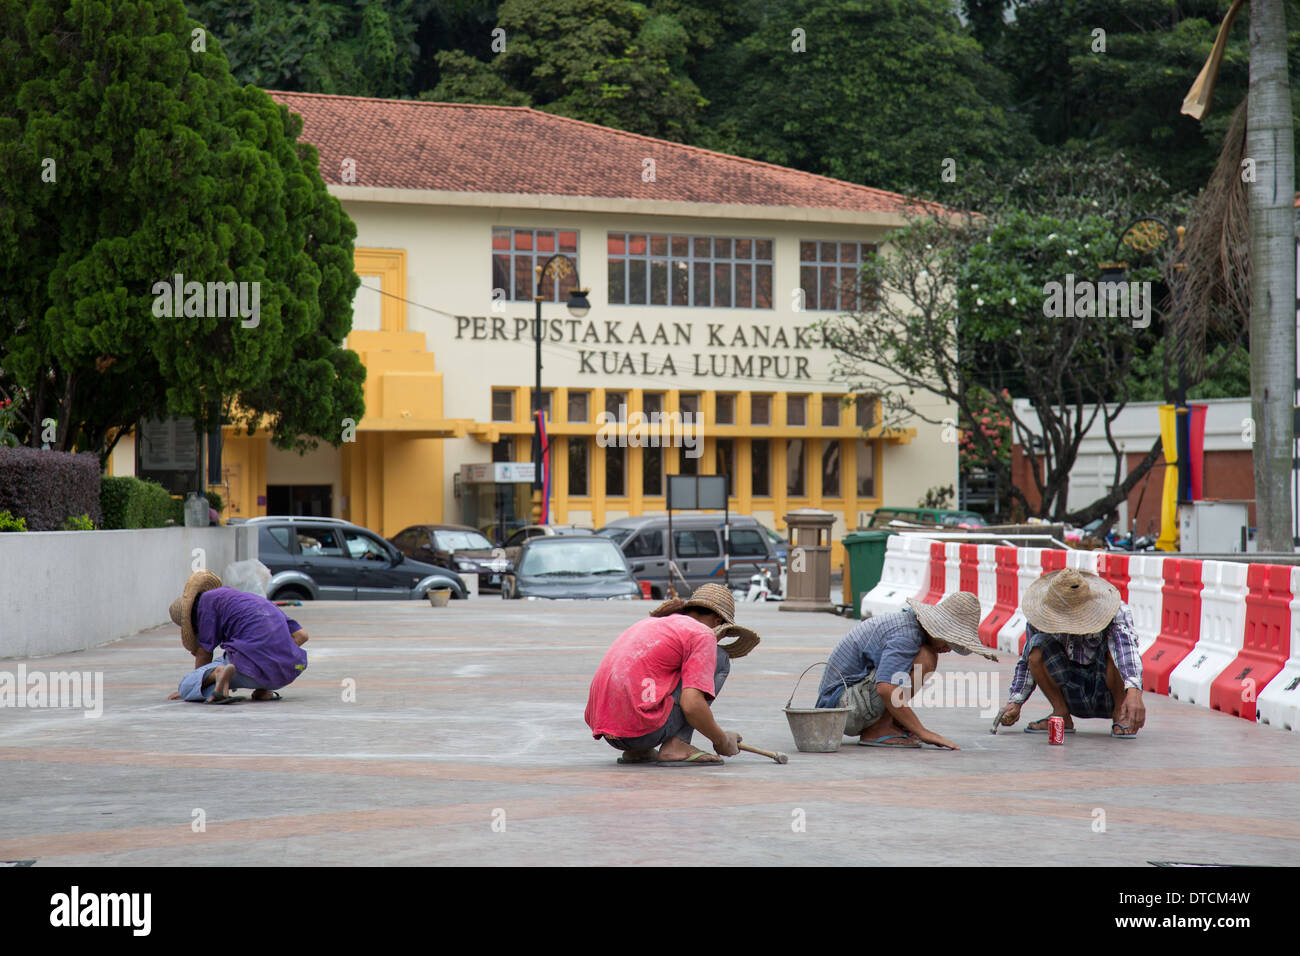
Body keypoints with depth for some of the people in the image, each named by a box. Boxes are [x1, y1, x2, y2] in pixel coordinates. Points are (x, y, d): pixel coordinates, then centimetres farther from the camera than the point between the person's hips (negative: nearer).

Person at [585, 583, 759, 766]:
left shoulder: (649, 622, 25)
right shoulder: (703, 634, 0)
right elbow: (691, 705, -13)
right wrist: (722, 741, 5)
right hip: (644, 729, -8)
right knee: (720, 659, 7)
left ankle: (636, 751, 15)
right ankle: (676, 745, -5)